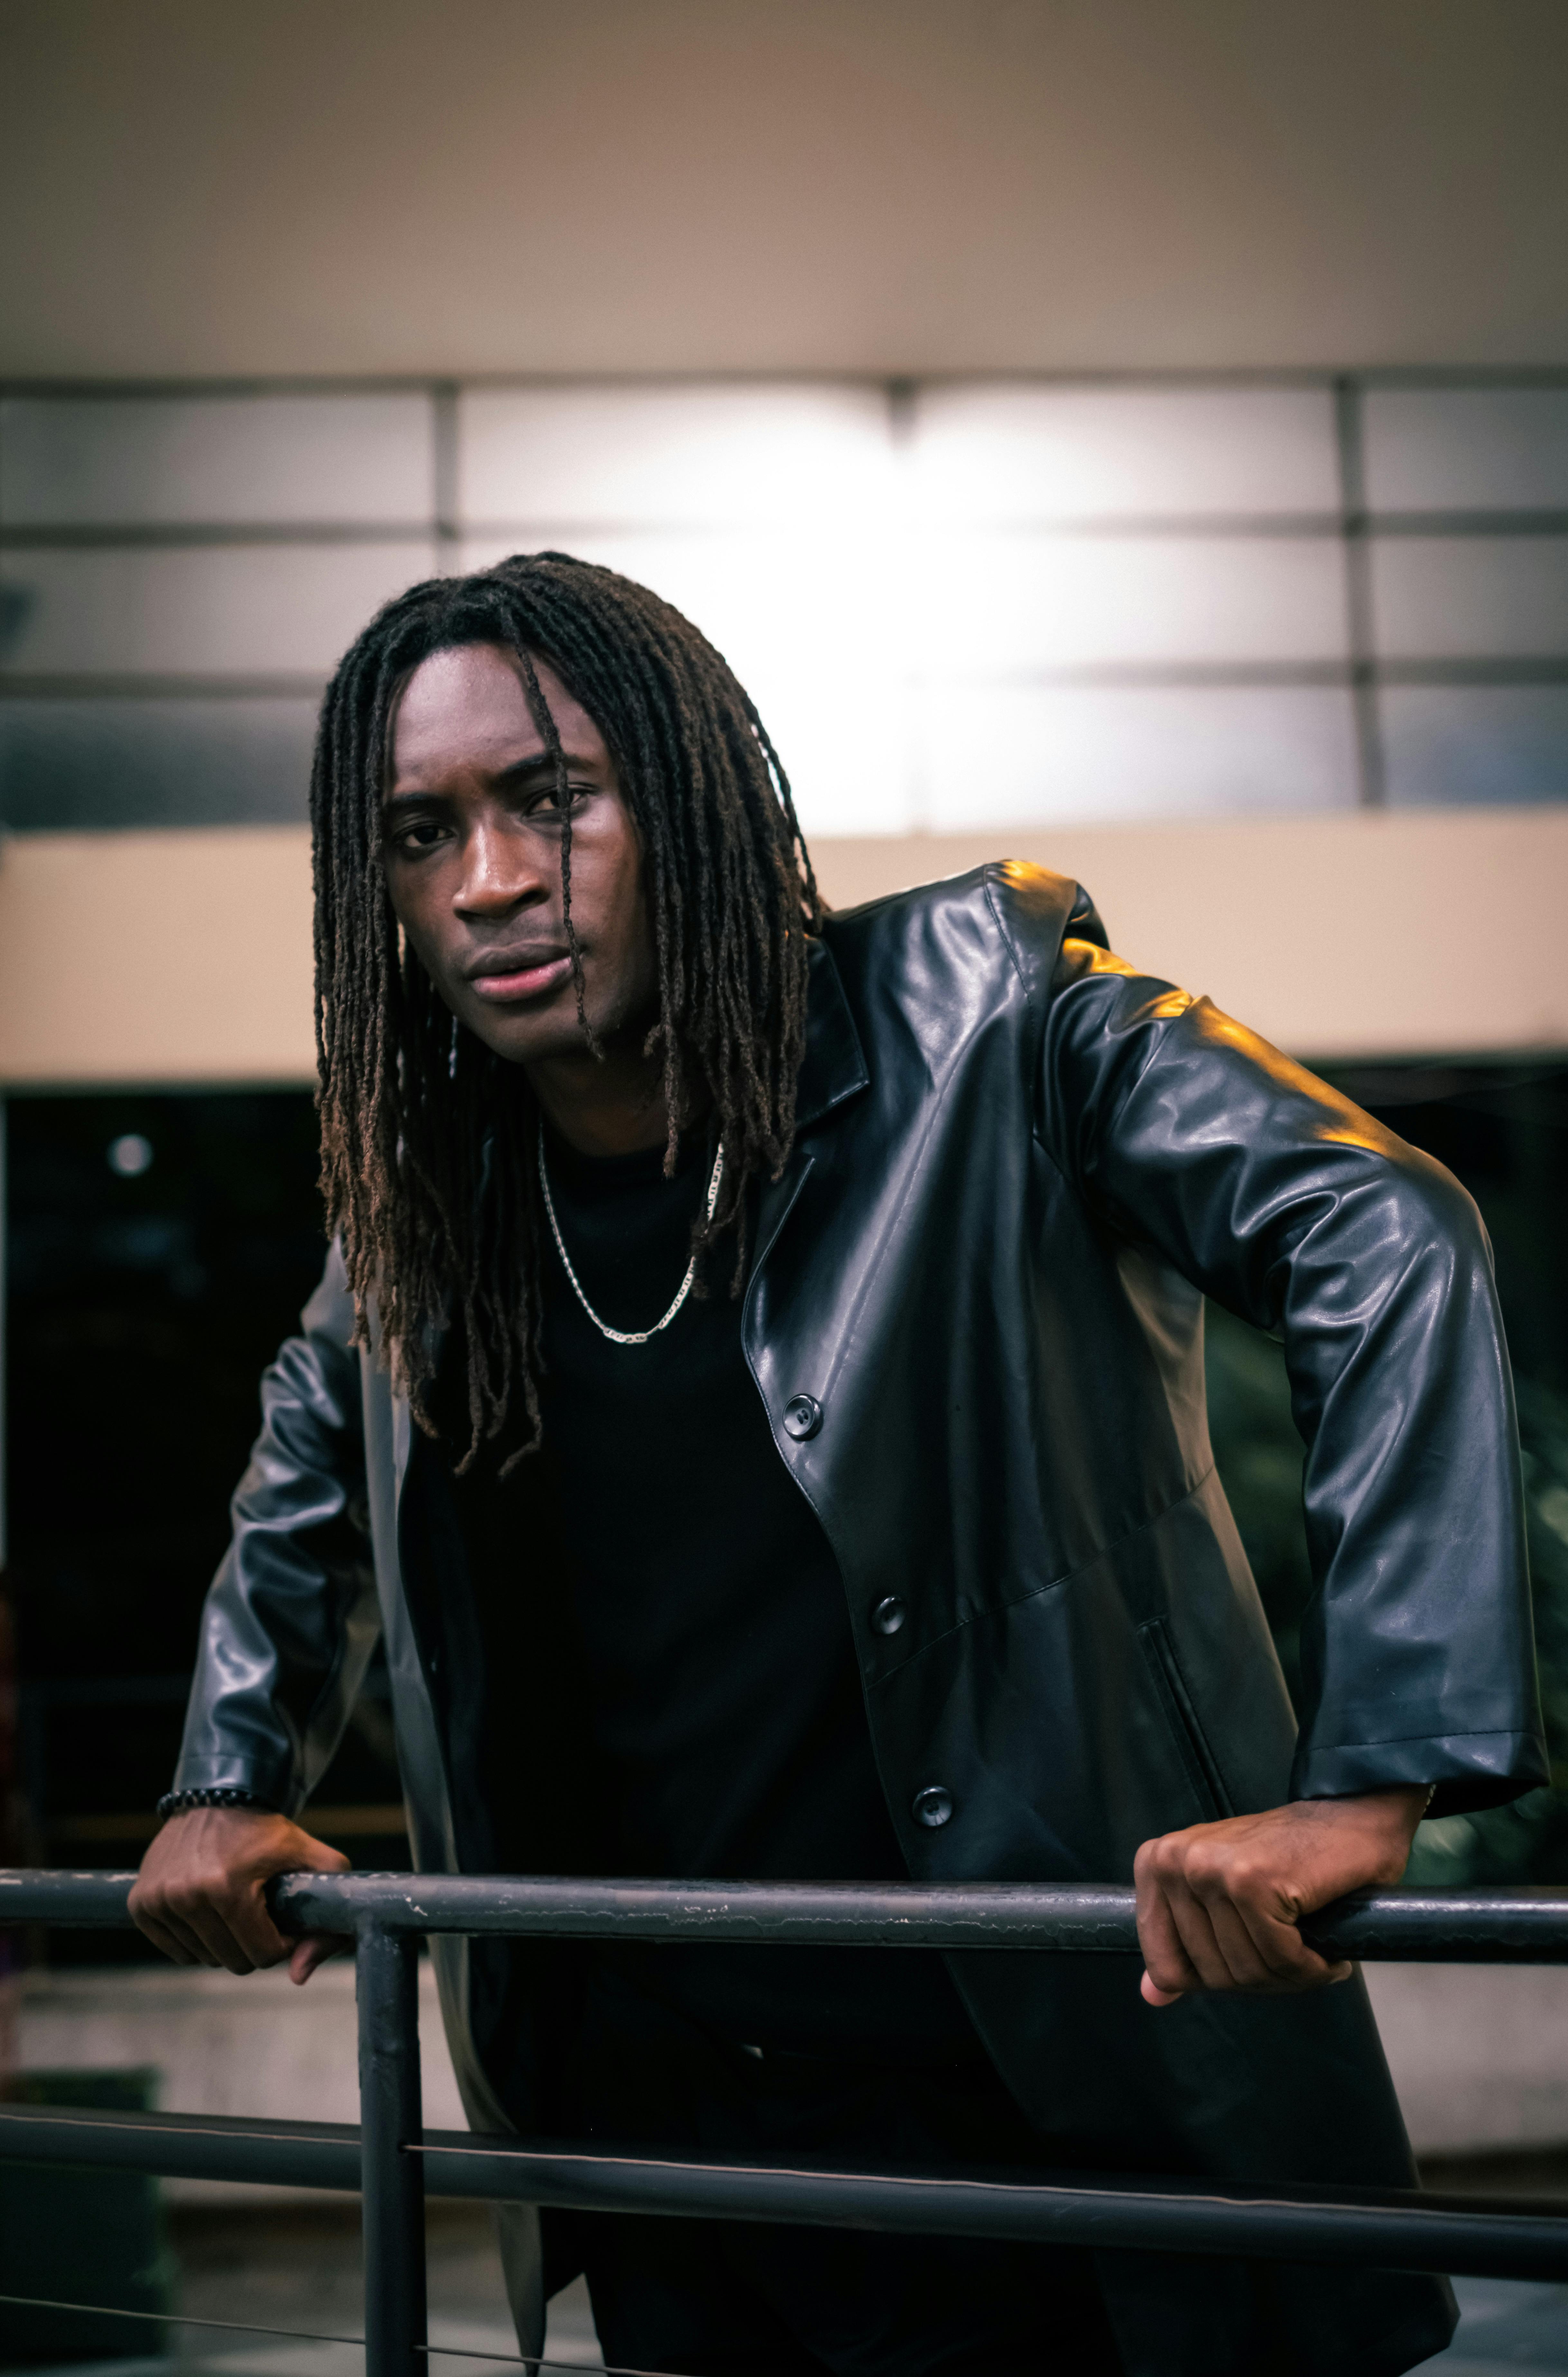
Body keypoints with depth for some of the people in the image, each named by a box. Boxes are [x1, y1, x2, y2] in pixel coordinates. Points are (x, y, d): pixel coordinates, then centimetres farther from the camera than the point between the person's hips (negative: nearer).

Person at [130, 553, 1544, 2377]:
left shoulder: (977, 1017, -14)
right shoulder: (420, 1205, 2)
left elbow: (1385, 1241, -21)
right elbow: (310, 1486, 23)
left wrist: (1366, 1784, -29)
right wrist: (231, 1785, 11)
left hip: (1072, 2092, -4)